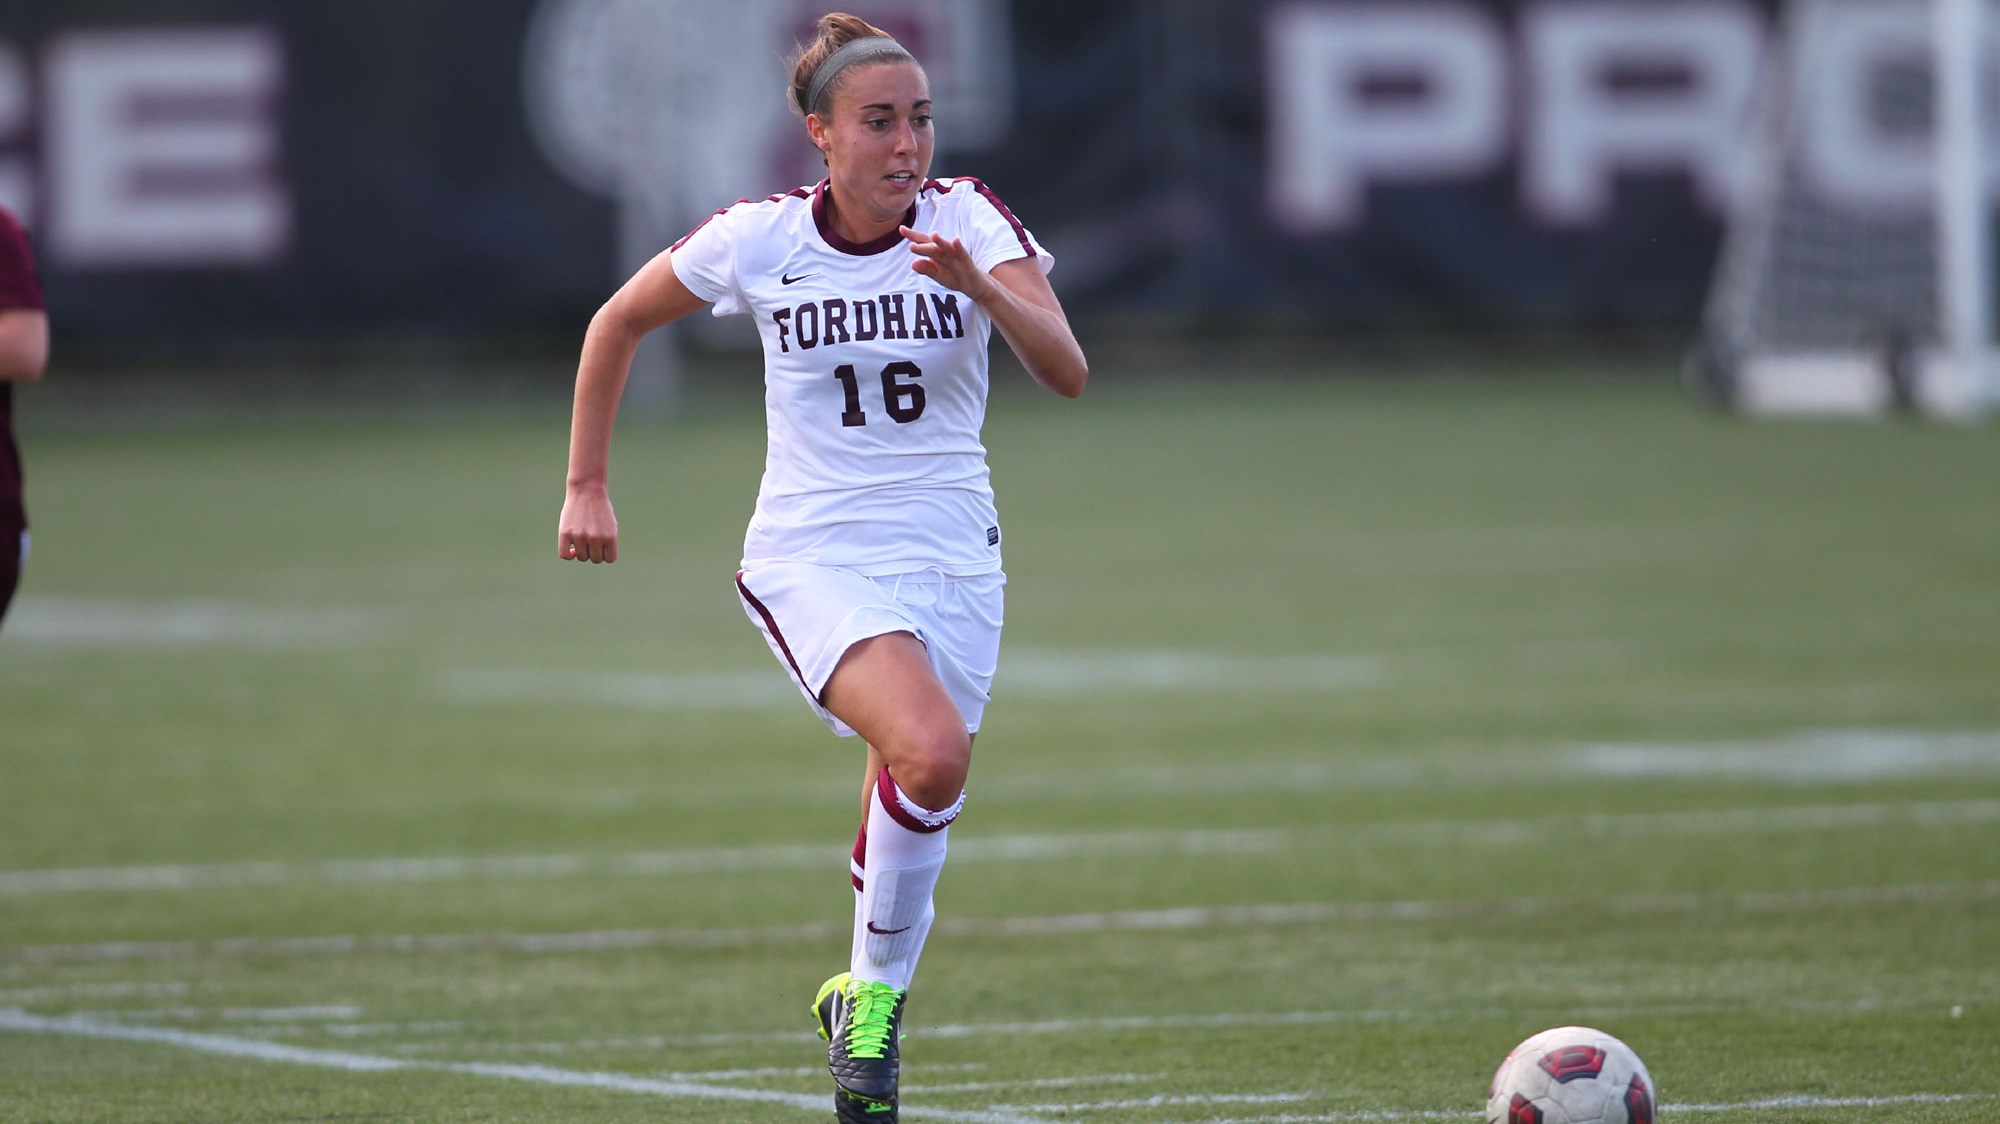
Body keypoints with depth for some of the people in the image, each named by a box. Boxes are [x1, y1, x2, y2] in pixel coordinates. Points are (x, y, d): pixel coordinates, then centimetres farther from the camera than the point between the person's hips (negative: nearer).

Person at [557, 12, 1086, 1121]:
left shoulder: (969, 220, -6)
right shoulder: (759, 238, -5)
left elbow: (1066, 371, -18)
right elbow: (618, 322, 11)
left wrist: (982, 285, -35)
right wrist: (586, 485, 10)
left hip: (951, 562, 3)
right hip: (813, 562, -3)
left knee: (908, 814, 5)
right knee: (932, 751, -27)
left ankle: (864, 1001, 32)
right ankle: (878, 982, -8)